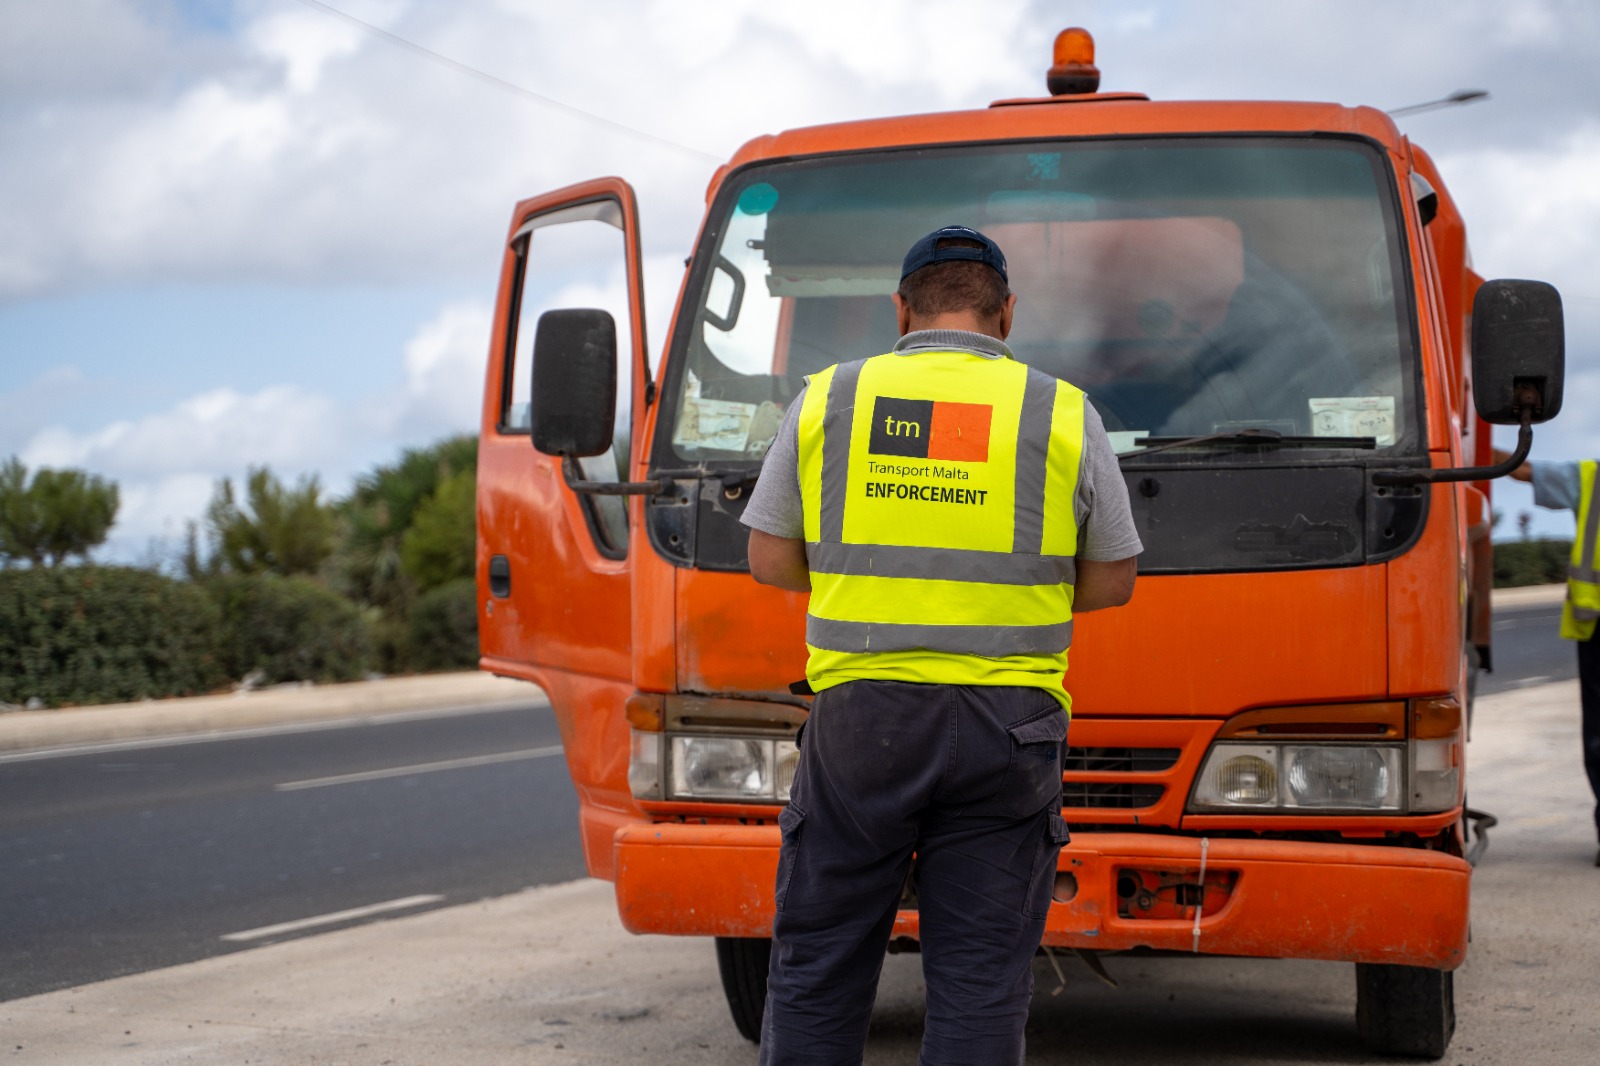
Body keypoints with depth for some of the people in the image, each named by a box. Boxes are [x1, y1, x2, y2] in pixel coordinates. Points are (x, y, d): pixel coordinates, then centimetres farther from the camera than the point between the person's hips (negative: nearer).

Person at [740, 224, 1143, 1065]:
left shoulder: (827, 402, 4)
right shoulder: (1063, 414, 2)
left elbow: (772, 560, 7)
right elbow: (1111, 582, 7)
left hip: (859, 715, 1)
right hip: (1003, 727, 0)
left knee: (818, 965, 9)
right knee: (979, 980, 3)